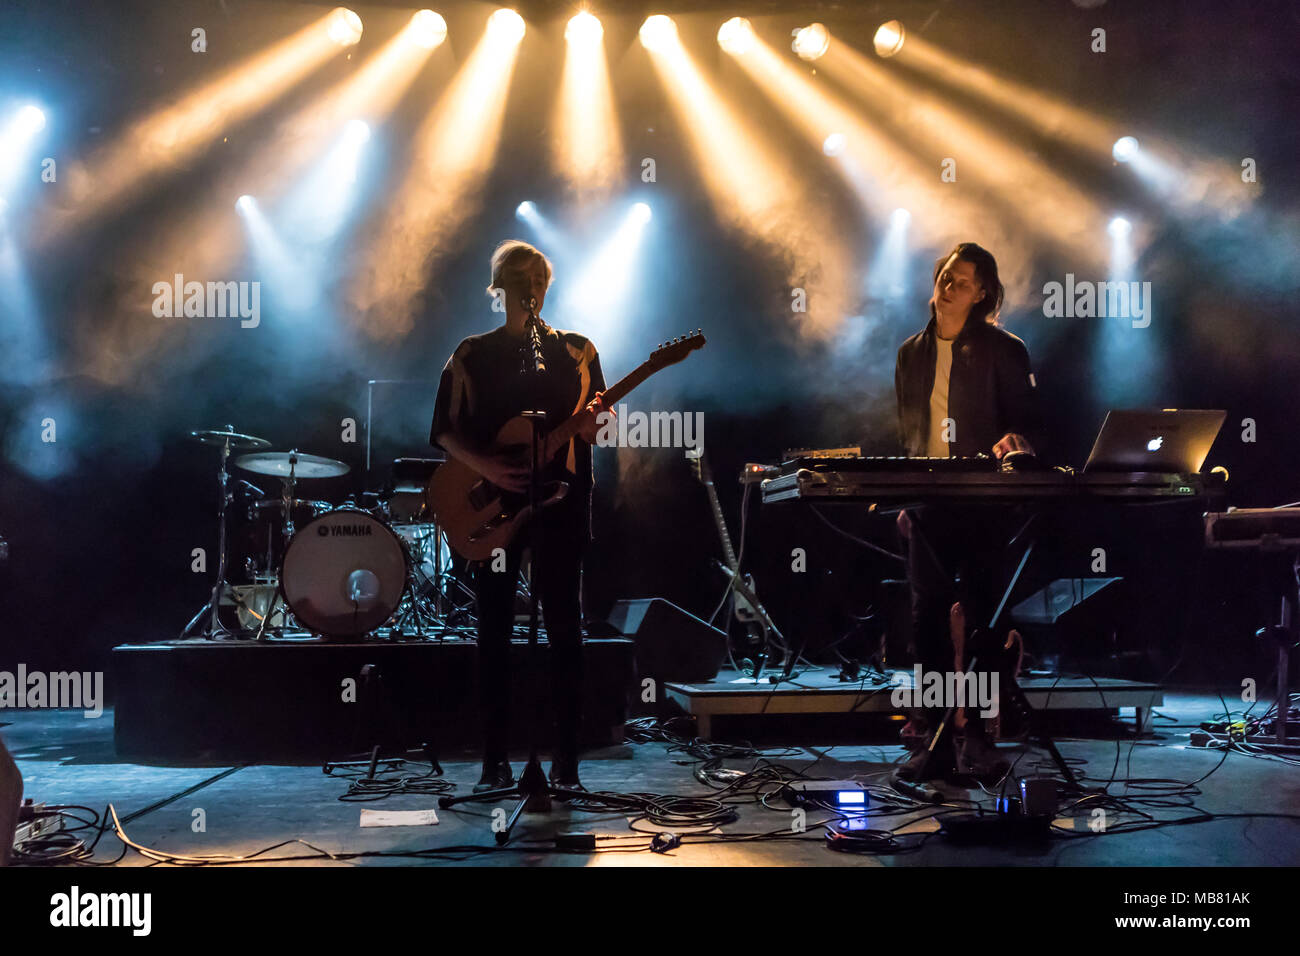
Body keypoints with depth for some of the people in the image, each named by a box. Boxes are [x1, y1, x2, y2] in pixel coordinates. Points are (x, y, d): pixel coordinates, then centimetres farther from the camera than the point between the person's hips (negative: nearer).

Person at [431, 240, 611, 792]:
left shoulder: (577, 351, 10)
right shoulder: (472, 355, 9)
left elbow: (592, 431, 7)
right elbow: (445, 430, 4)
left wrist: (591, 423, -17)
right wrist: (486, 466, -14)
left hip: (560, 504, 0)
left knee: (565, 632, -1)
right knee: (494, 633, 1)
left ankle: (566, 763, 5)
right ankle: (496, 763, 8)